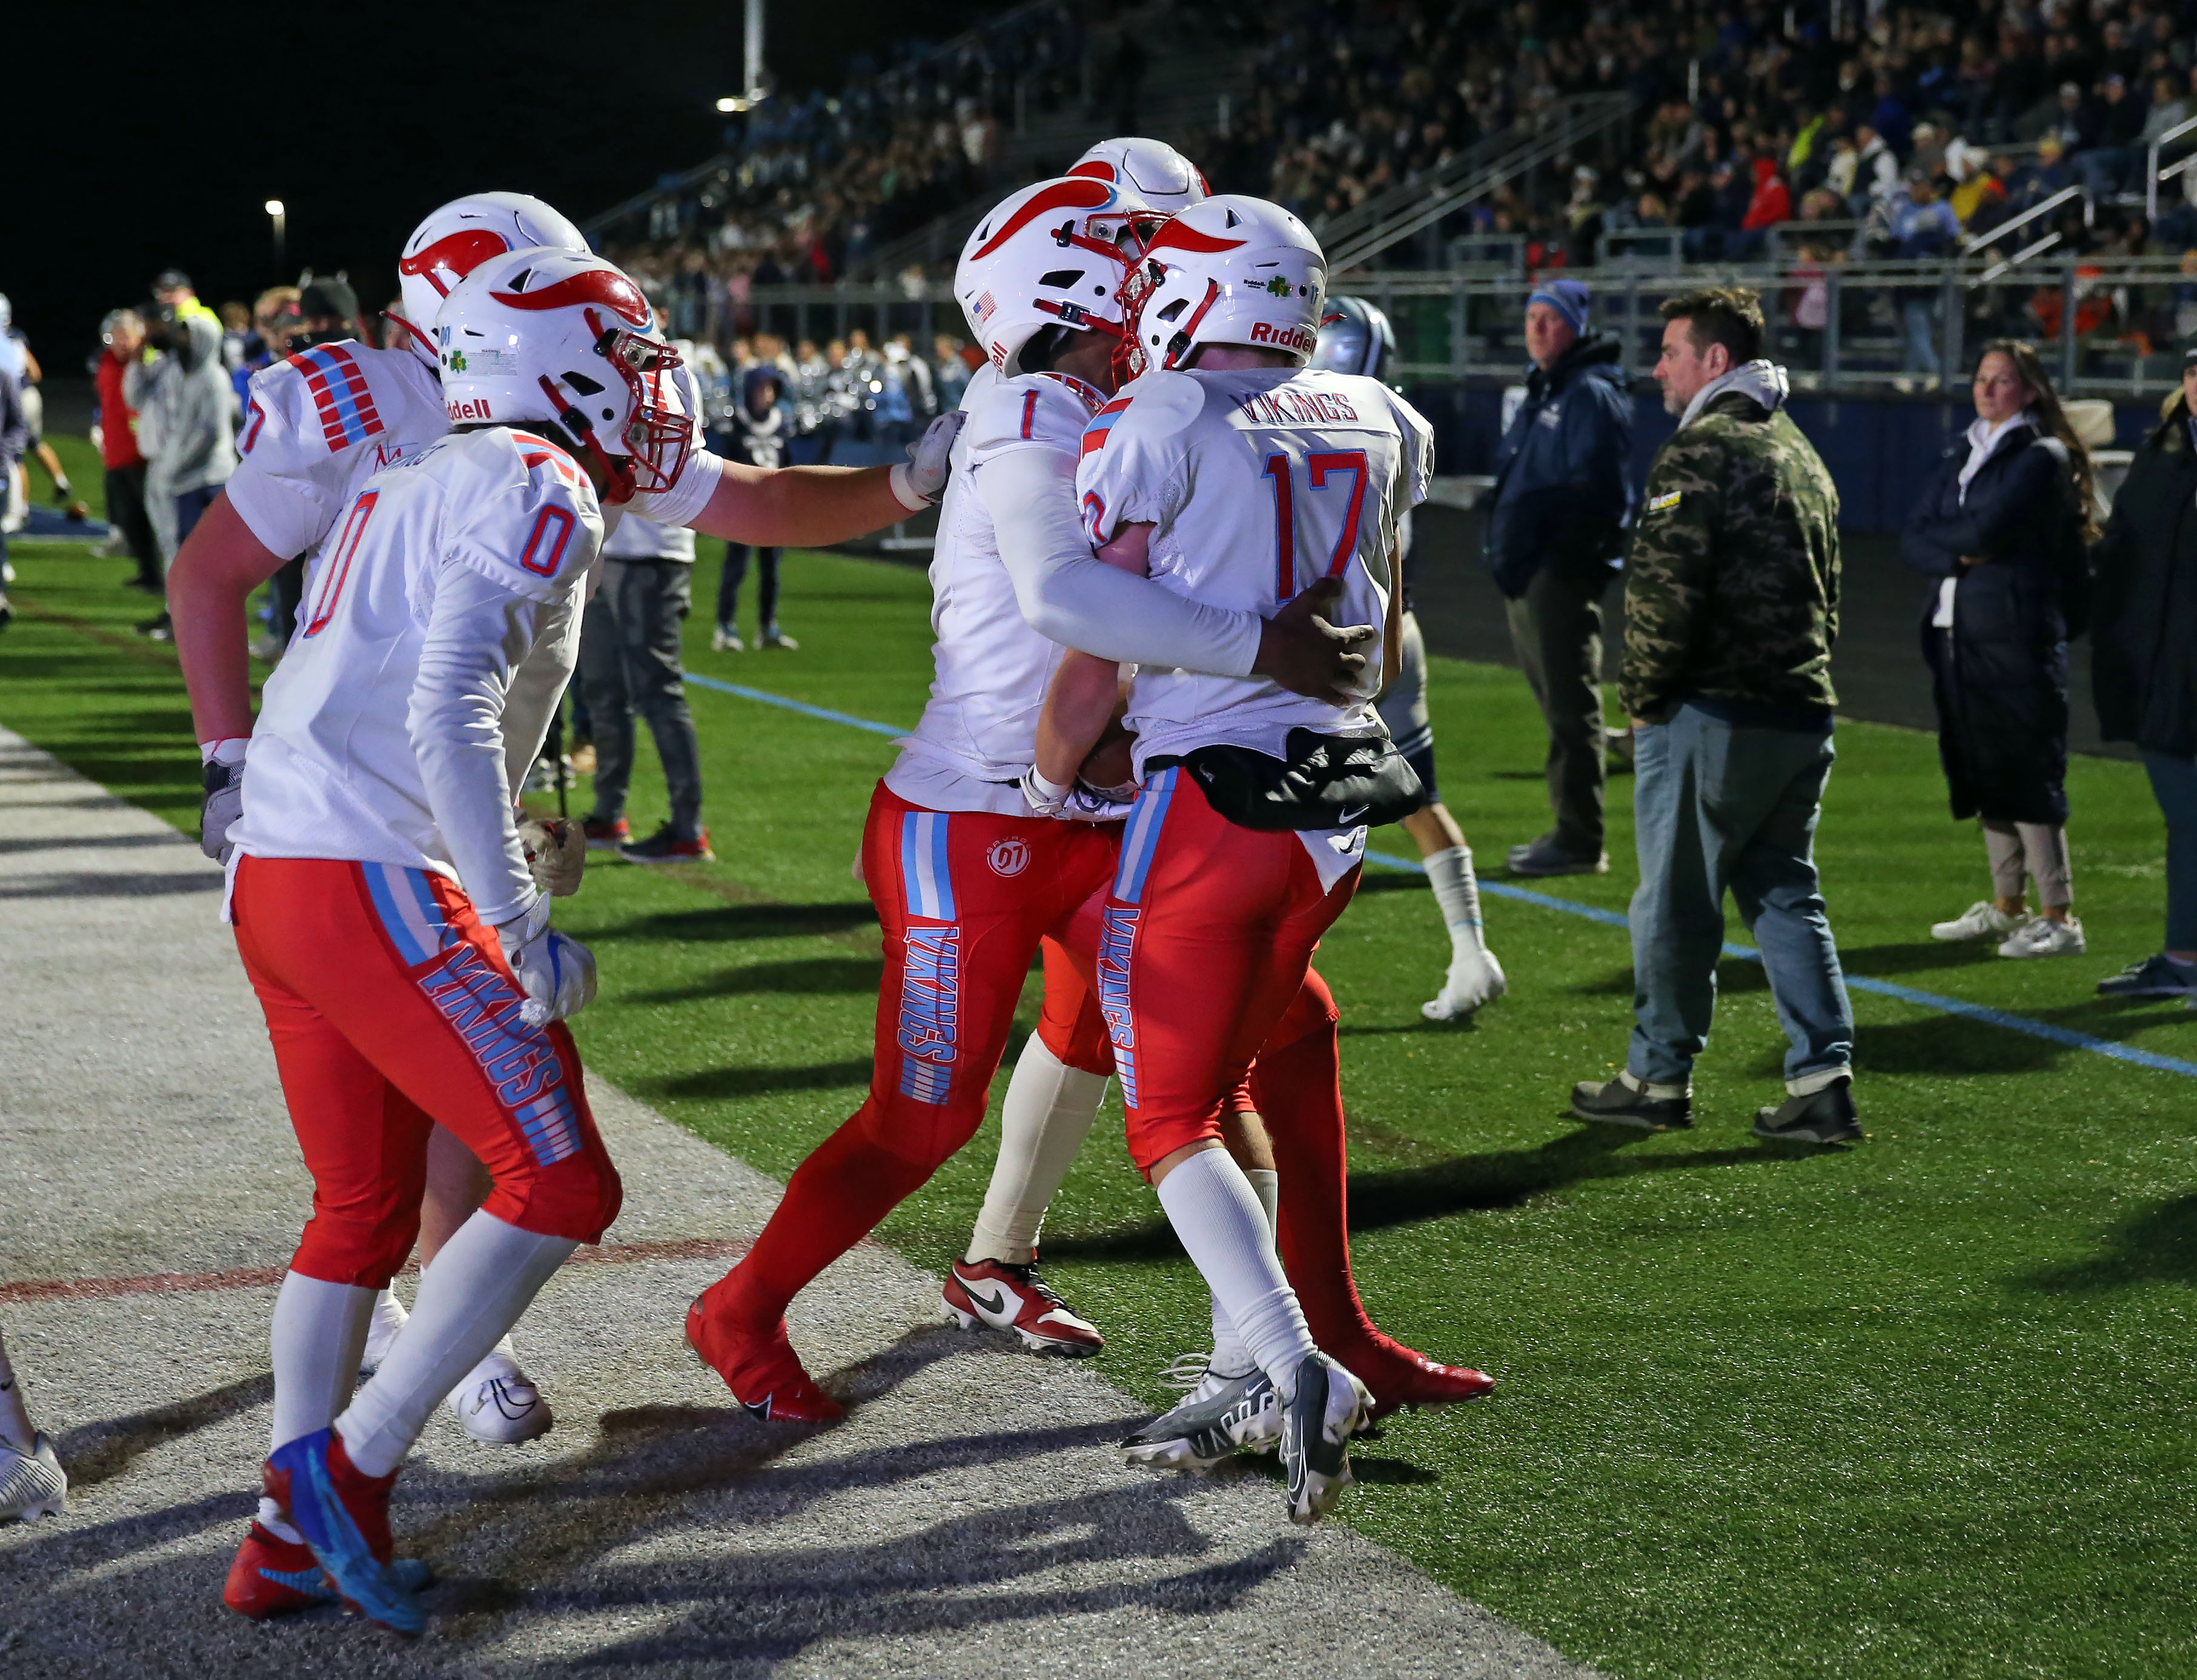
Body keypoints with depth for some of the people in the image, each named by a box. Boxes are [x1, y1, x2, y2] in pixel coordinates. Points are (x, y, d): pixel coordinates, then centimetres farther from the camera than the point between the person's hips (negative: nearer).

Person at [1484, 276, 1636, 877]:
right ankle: (1569, 830, 21)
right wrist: (1506, 548, 16)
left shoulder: (1592, 395, -10)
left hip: (1562, 573, -10)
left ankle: (1580, 842, -6)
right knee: (1557, 706, 14)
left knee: (1571, 708, -8)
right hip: (1524, 575, 10)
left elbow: (1595, 489, -18)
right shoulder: (1541, 394, 20)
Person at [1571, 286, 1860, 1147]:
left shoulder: (1702, 453, -12)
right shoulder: (1800, 453, 17)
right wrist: (1802, 680, 19)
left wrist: (1643, 696, -6)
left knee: (1676, 900, 3)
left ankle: (1658, 1077, 13)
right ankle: (1822, 1084, 5)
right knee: (1784, 894, 11)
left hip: (1711, 719, -8)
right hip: (1801, 716, 8)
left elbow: (1663, 591, -17)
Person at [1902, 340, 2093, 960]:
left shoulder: (2042, 457, -5)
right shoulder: (1962, 455, 17)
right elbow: (1913, 541, 9)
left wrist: (1943, 537, 1)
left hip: (2016, 636, -7)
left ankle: (2060, 917, -7)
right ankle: (2006, 906, 21)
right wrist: (1962, 555, -9)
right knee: (1984, 771, 12)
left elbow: (1989, 530, -17)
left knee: (2028, 772, -8)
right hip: (1956, 633, 7)